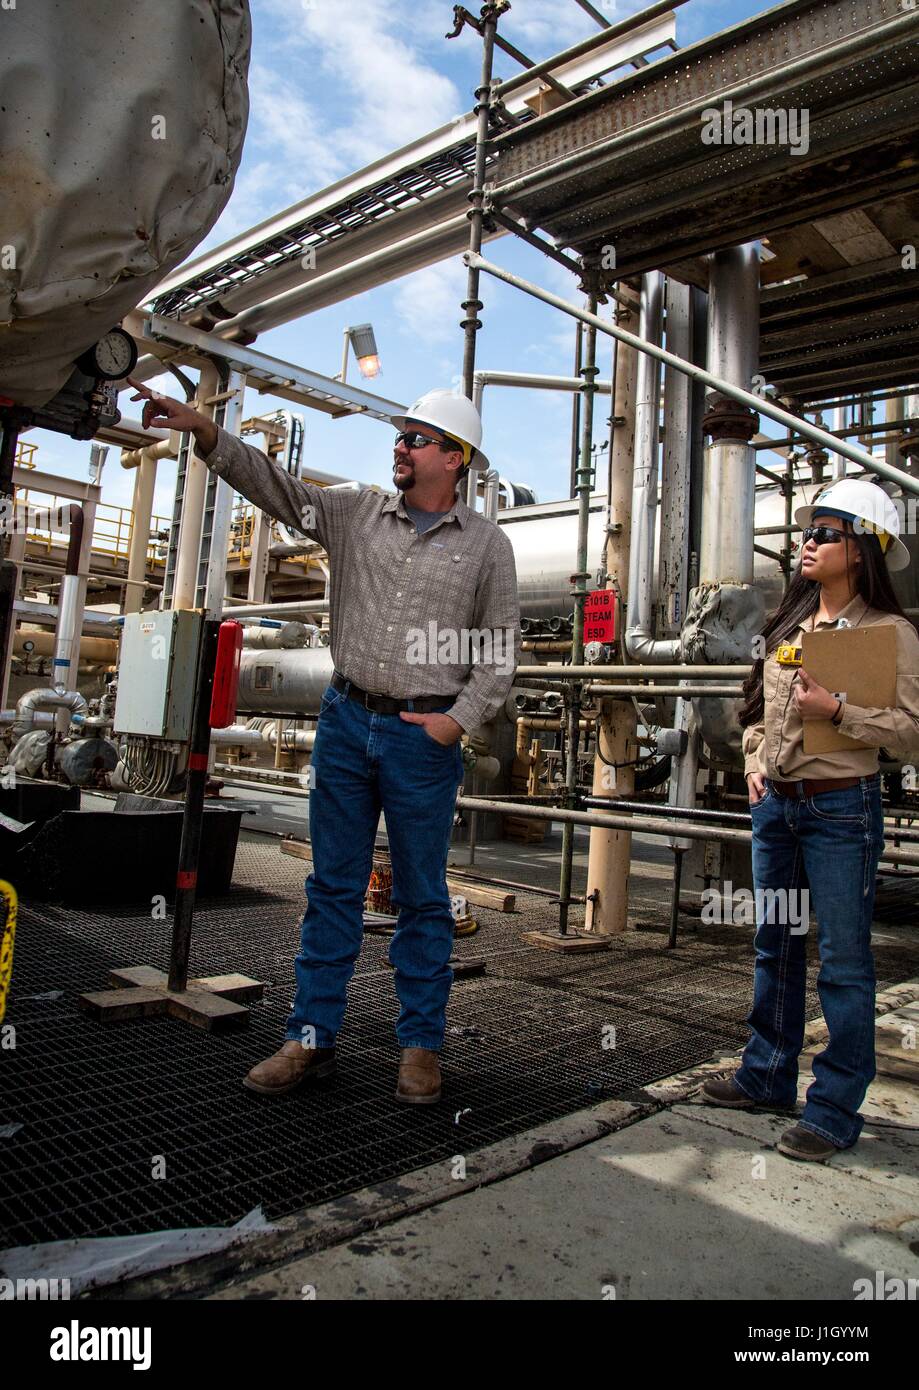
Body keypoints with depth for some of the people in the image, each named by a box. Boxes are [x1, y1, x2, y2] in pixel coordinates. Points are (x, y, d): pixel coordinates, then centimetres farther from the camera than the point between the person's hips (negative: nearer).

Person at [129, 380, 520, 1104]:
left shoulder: (487, 543, 2)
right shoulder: (356, 512, 9)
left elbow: (502, 649, 2)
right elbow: (274, 483, 2)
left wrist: (461, 719, -9)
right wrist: (206, 431, -12)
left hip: (426, 736, -2)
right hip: (346, 722, 3)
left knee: (422, 897, 6)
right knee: (333, 887, 8)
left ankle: (421, 1046, 19)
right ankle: (312, 1037, 18)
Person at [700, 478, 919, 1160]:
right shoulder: (788, 625, 12)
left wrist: (837, 708, -20)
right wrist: (755, 762, 6)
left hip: (842, 808, -6)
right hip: (777, 803, 7)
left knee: (843, 960, 1)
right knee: (775, 946, 16)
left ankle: (836, 1108, 13)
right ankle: (768, 1075, 31)